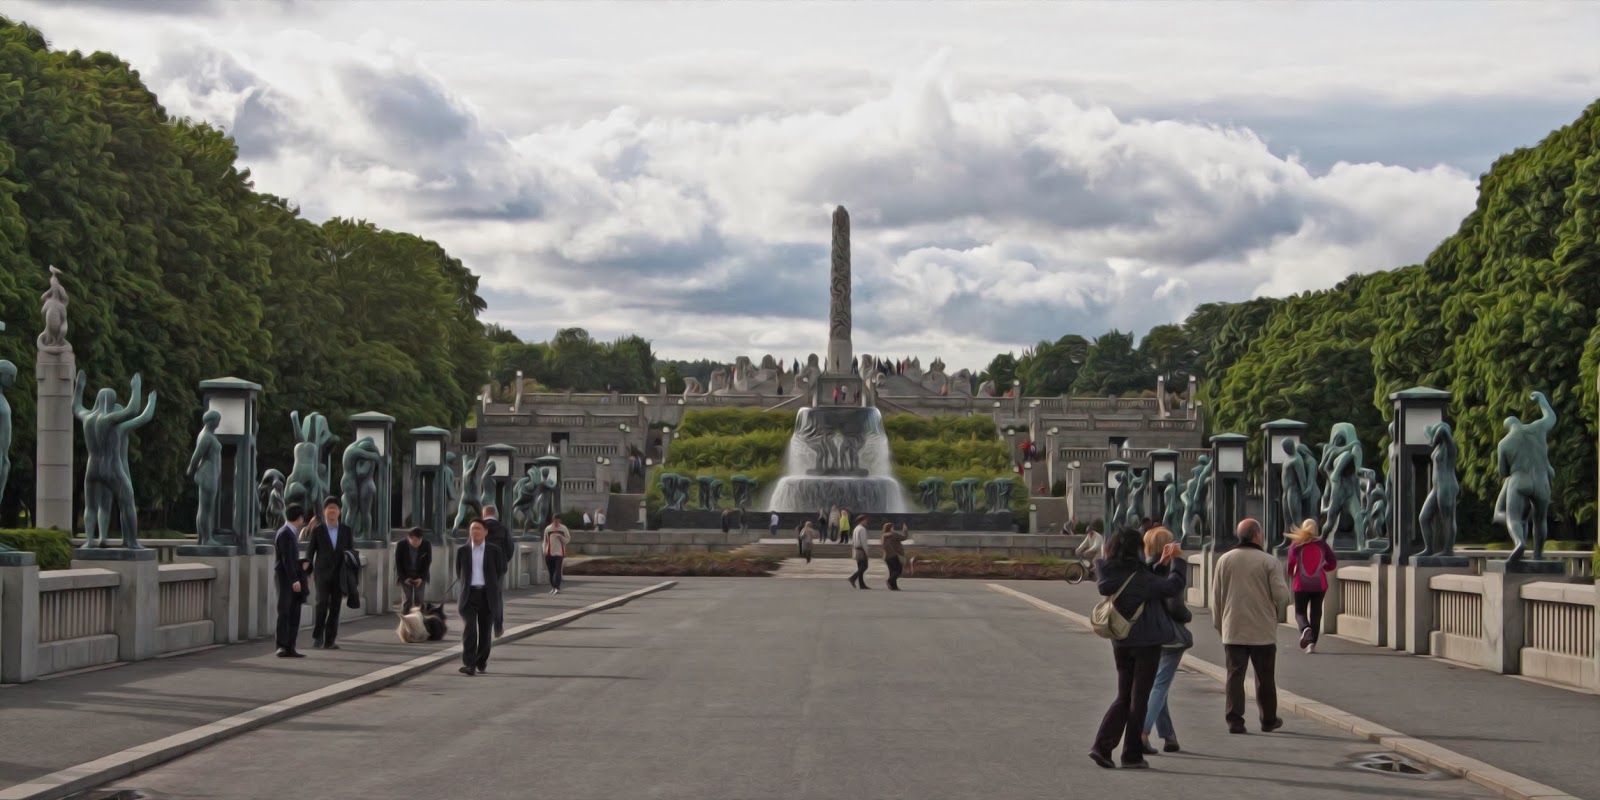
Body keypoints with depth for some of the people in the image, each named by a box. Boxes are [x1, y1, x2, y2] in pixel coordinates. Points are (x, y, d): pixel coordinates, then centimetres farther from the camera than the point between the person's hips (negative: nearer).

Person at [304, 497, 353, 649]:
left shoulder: (346, 531, 8)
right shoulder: (317, 531, 2)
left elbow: (352, 552, 12)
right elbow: (309, 552, 4)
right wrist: (308, 572, -4)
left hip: (339, 576, 3)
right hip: (322, 574, -2)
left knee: (335, 608, 2)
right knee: (321, 604, -16)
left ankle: (329, 641, 6)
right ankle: (317, 637, -10)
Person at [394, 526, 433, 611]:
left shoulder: (427, 545, -15)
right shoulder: (401, 545, -18)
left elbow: (428, 562, -5)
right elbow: (398, 562, -8)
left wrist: (421, 577, -12)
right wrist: (404, 578, -13)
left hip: (420, 576, 1)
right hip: (405, 576, -1)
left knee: (418, 600, -2)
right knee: (407, 600, -7)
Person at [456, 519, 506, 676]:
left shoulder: (494, 551, 2)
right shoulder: (462, 551, 4)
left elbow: (501, 571, 12)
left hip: (487, 596, 0)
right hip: (469, 595, 0)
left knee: (485, 632, 6)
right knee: (469, 629, -15)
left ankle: (481, 662, 26)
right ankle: (469, 665, -20)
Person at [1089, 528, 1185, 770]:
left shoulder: (1111, 575, 2)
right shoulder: (1136, 577, -19)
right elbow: (1172, 587, -14)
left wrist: (1163, 563, 12)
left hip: (1120, 643, 7)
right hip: (1145, 643, -7)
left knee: (1124, 697, 15)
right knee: (1139, 698, 4)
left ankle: (1102, 746, 1)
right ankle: (1132, 756, 7)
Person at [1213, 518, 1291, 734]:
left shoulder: (1225, 560, 2)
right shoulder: (1269, 561, -8)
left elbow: (1216, 597, 6)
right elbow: (1282, 595, -11)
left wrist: (1219, 624, 18)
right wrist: (1276, 605, 12)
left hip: (1233, 630, 2)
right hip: (1263, 631, -2)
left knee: (1235, 675, 3)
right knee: (1265, 678, 10)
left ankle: (1235, 720, -4)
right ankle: (1268, 720, 20)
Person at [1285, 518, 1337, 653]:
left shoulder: (1296, 545, -4)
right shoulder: (1322, 545, 1)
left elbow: (1291, 563, -12)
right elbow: (1333, 563, 2)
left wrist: (1291, 576, 7)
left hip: (1301, 585, -2)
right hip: (1319, 585, 2)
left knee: (1300, 612, 9)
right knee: (1316, 613, 10)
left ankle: (1305, 628, -23)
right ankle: (1312, 643, 6)